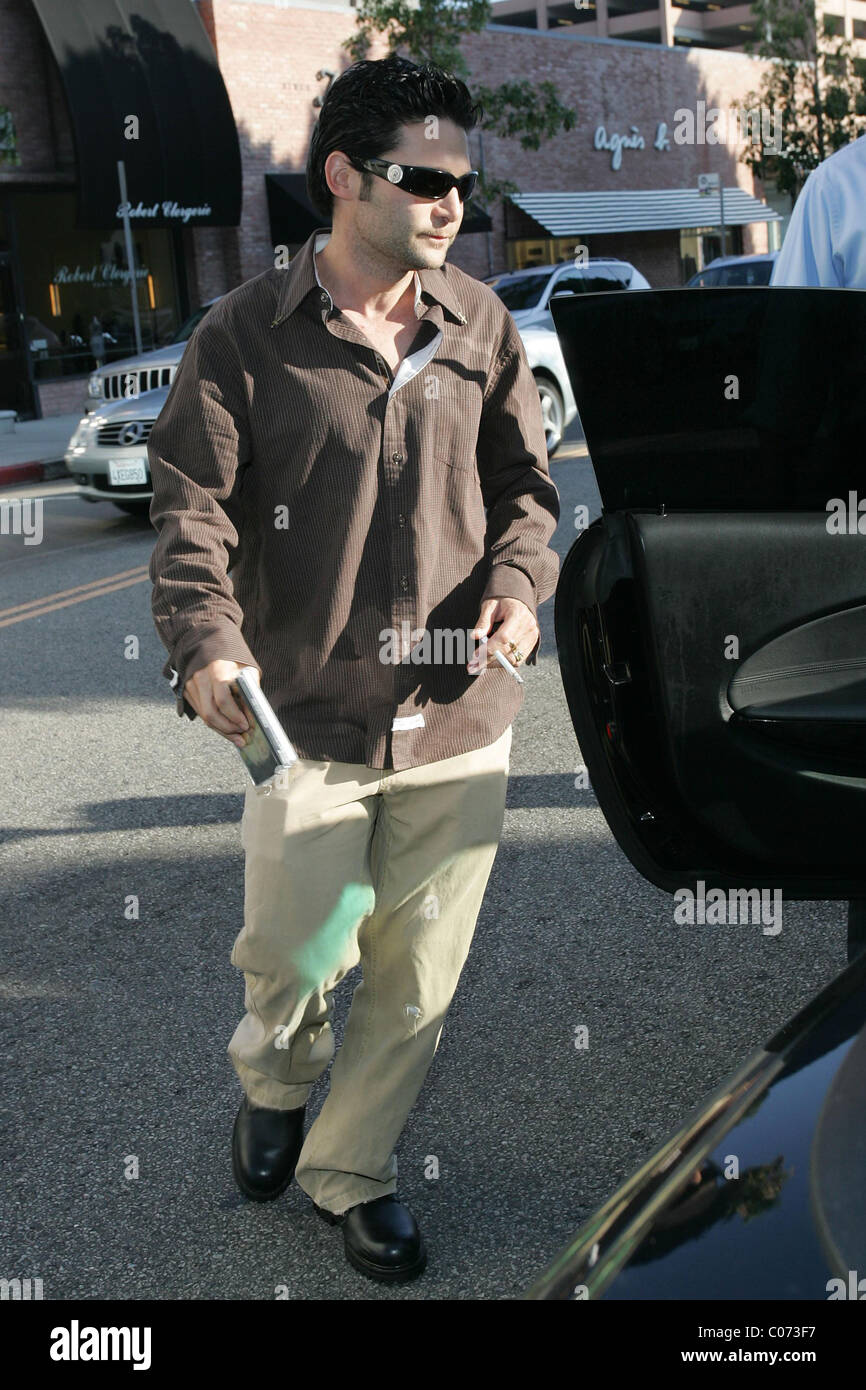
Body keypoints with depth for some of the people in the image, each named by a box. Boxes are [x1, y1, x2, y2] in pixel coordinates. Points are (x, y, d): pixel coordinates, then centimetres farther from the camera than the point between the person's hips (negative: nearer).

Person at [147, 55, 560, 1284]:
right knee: (294, 956, 5)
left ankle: (354, 1171, 33)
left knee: (418, 976, 10)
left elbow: (523, 480, 12)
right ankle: (277, 1080, 43)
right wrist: (204, 641, -24)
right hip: (307, 714, -3)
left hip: (460, 718, 3)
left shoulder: (481, 325, 5)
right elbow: (193, 505, -8)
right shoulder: (247, 333, -5)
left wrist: (520, 579, -8)